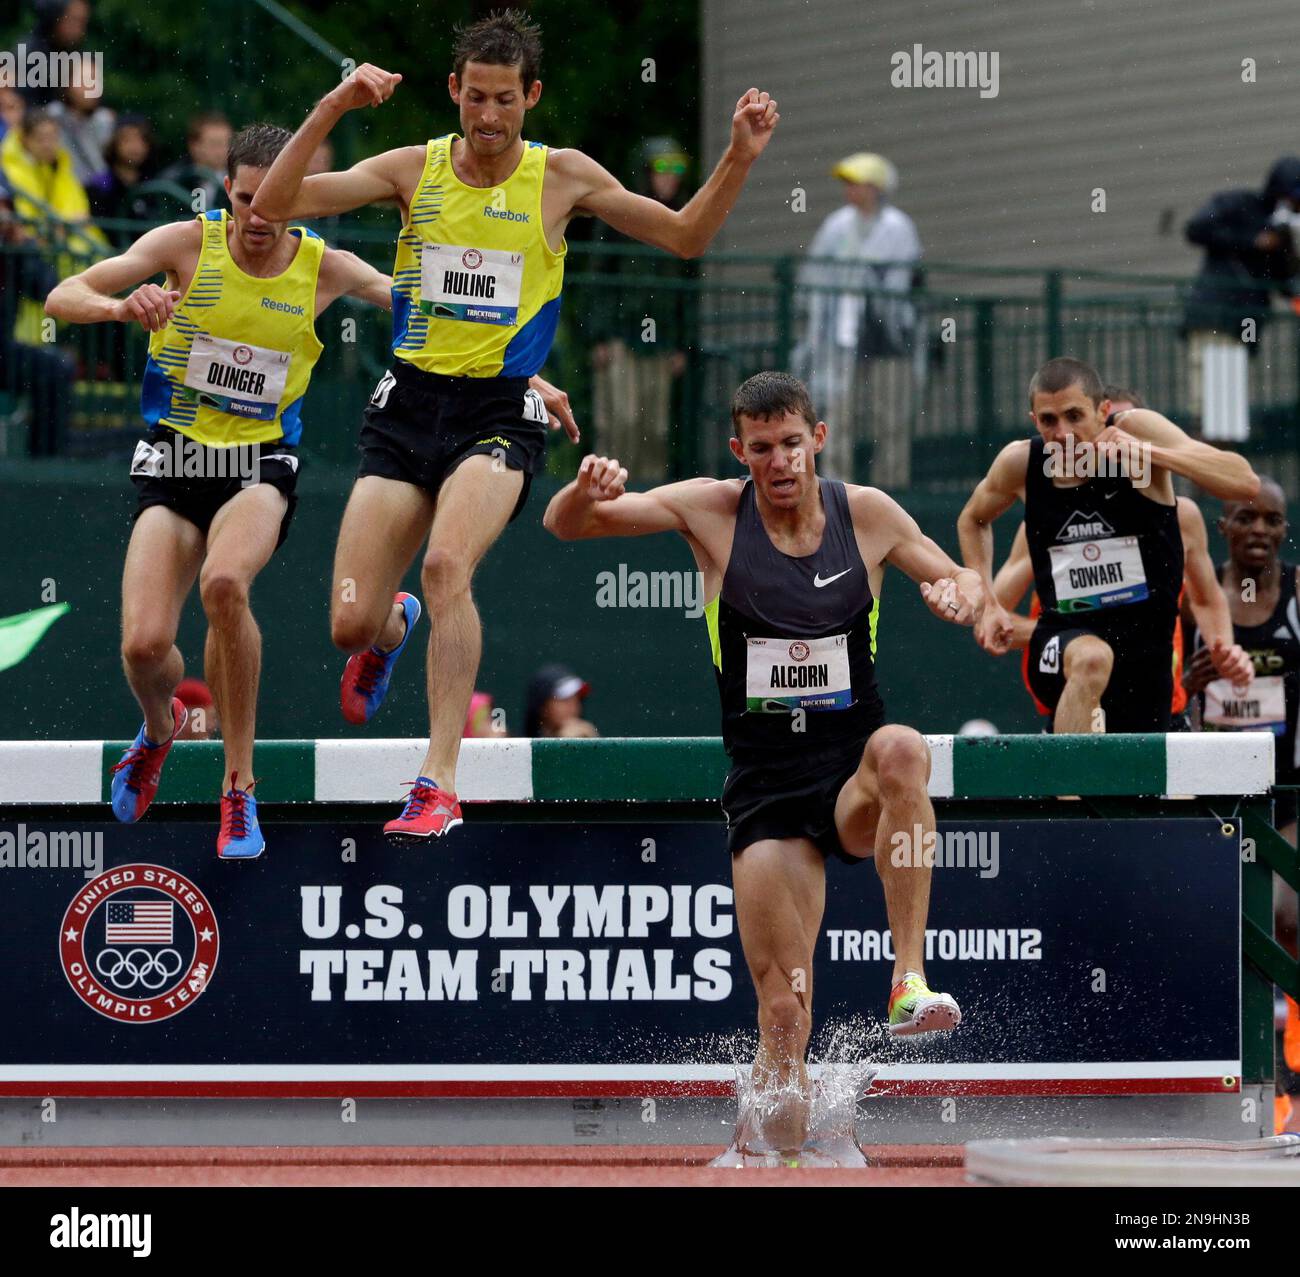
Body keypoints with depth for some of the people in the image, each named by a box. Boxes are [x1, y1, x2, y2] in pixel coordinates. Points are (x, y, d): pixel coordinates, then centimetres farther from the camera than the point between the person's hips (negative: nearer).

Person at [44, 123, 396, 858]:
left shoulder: (325, 269, -3)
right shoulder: (187, 245, -6)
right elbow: (62, 298, -11)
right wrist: (123, 307, -34)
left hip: (263, 462, -1)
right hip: (176, 460, 1)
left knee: (223, 582, -34)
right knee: (145, 645, -15)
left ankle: (239, 790, -19)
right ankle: (160, 727, 27)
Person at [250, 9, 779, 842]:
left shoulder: (561, 178, 2)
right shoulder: (414, 170, 4)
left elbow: (685, 237, 11)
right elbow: (276, 204, -3)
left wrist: (738, 161, -5)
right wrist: (330, 112, -15)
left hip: (501, 413, -2)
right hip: (409, 404, 2)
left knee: (446, 565, -31)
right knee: (351, 625, -3)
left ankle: (440, 783, -27)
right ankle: (394, 627, 39)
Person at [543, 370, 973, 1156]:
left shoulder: (868, 514, 2)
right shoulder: (712, 511, 0)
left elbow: (965, 584, 14)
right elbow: (566, 527, 0)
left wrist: (958, 594, -11)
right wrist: (588, 491, -24)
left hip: (854, 775, 0)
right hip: (766, 786, 0)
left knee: (900, 750, -38)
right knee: (783, 1010, -6)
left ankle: (911, 977, -36)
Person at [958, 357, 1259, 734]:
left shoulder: (1138, 430, -11)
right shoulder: (1020, 463, -4)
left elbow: (1245, 482, -20)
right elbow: (973, 519, 20)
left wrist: (1147, 453, -31)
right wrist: (987, 604, 7)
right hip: (1062, 642, -1)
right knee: (1091, 659, -36)